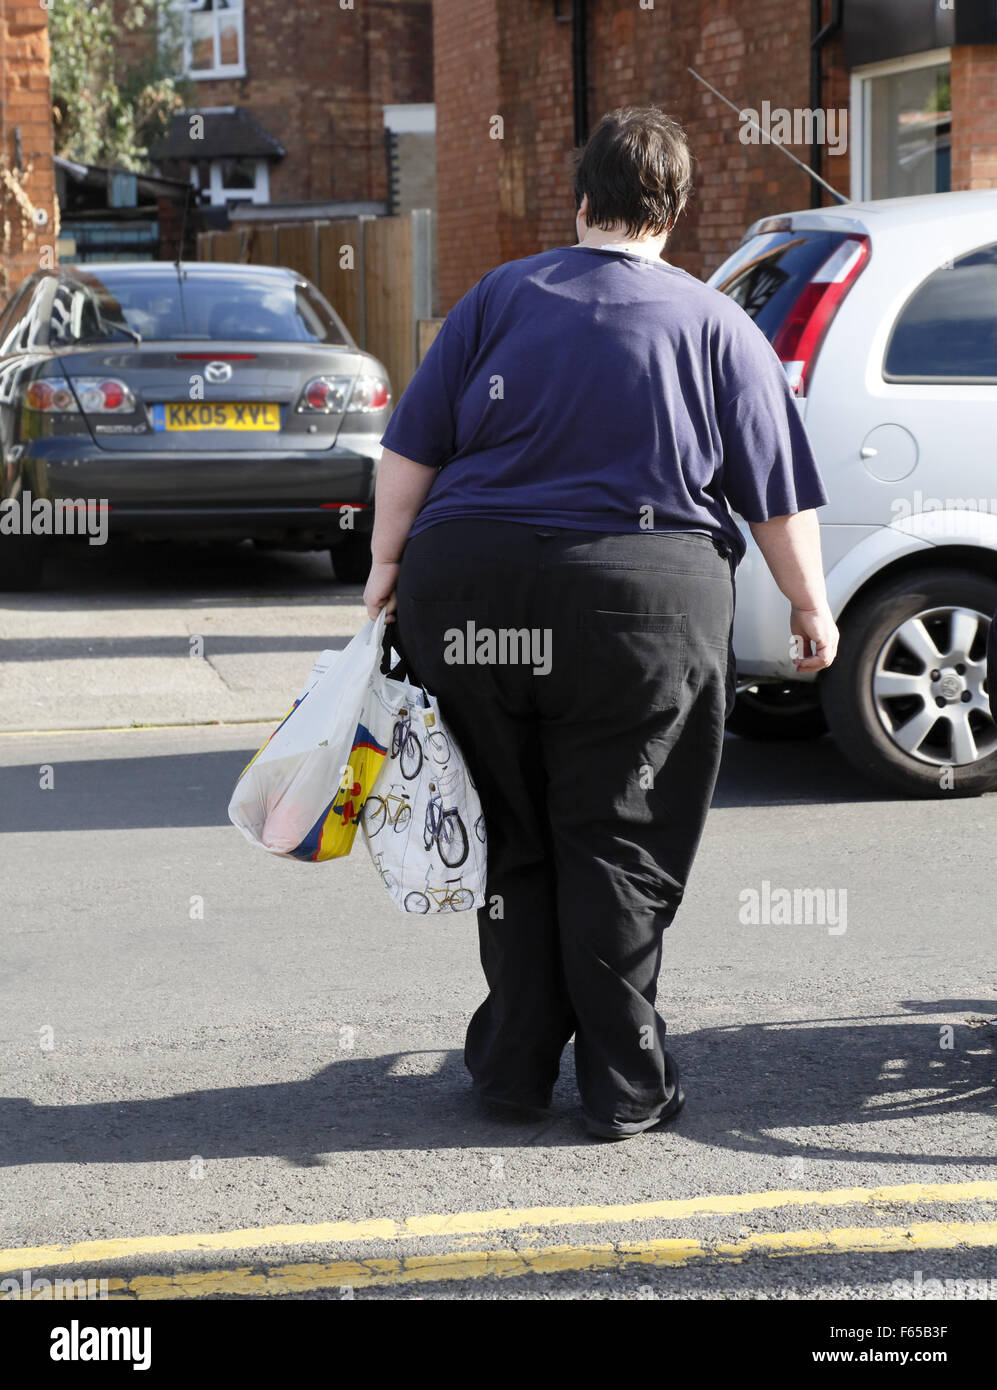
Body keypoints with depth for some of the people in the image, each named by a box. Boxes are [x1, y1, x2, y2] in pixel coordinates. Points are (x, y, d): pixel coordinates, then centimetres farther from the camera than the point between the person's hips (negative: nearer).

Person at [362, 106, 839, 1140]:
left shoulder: (500, 296, 7)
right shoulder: (714, 324, 4)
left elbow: (412, 446, 4)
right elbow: (778, 493, 4)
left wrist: (388, 564, 12)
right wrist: (810, 605, 15)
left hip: (469, 590, 2)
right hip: (642, 603, -2)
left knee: (512, 834, 13)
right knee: (617, 844, 6)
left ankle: (512, 1064, 20)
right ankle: (623, 1085, 11)